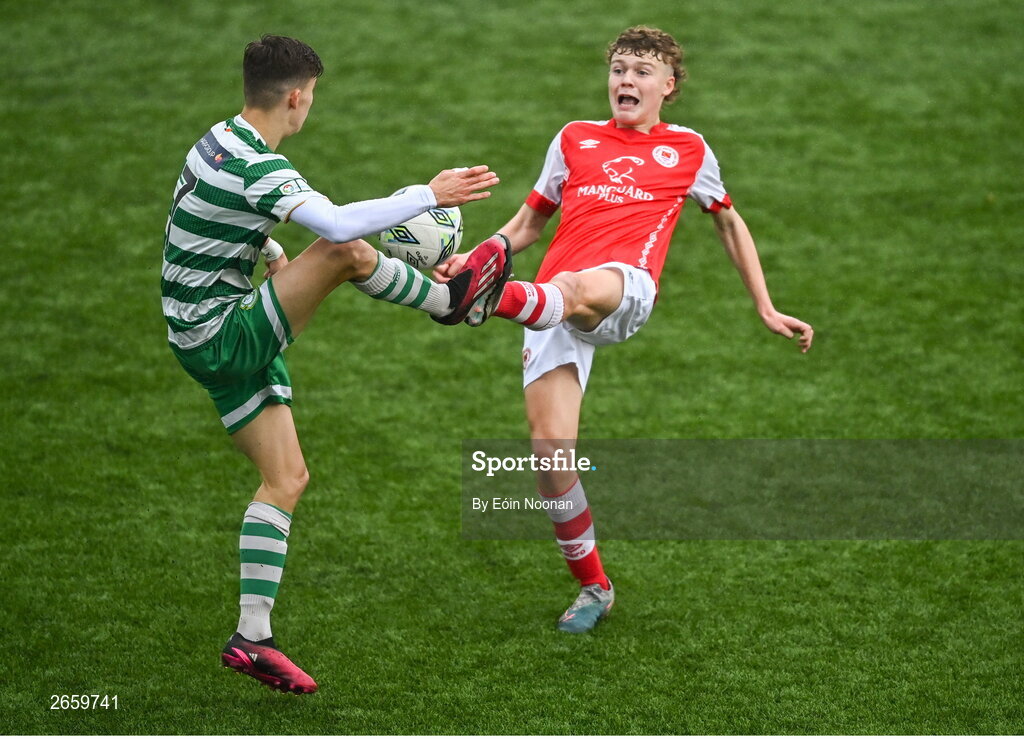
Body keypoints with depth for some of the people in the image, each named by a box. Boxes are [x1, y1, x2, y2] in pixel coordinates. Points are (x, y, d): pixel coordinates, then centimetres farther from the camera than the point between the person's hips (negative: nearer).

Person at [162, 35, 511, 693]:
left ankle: (253, 639, 10)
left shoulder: (221, 141, 8)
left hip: (207, 336, 10)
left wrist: (278, 261, 31)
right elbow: (339, 223, -37)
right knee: (346, 252, -21)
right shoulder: (258, 165, -23)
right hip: (221, 337, -10)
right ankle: (449, 300, 5)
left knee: (287, 479, 10)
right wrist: (431, 195, -30)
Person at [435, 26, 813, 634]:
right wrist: (468, 257, 12)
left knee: (576, 290, -42)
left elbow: (730, 222, 35)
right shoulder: (575, 139, 25)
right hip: (554, 307, 2)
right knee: (551, 452, -10)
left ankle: (503, 300, -76)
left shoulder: (689, 150, 22)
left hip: (625, 289, -2)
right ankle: (594, 587, 8)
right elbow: (527, 225, 31)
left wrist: (768, 311, 32)